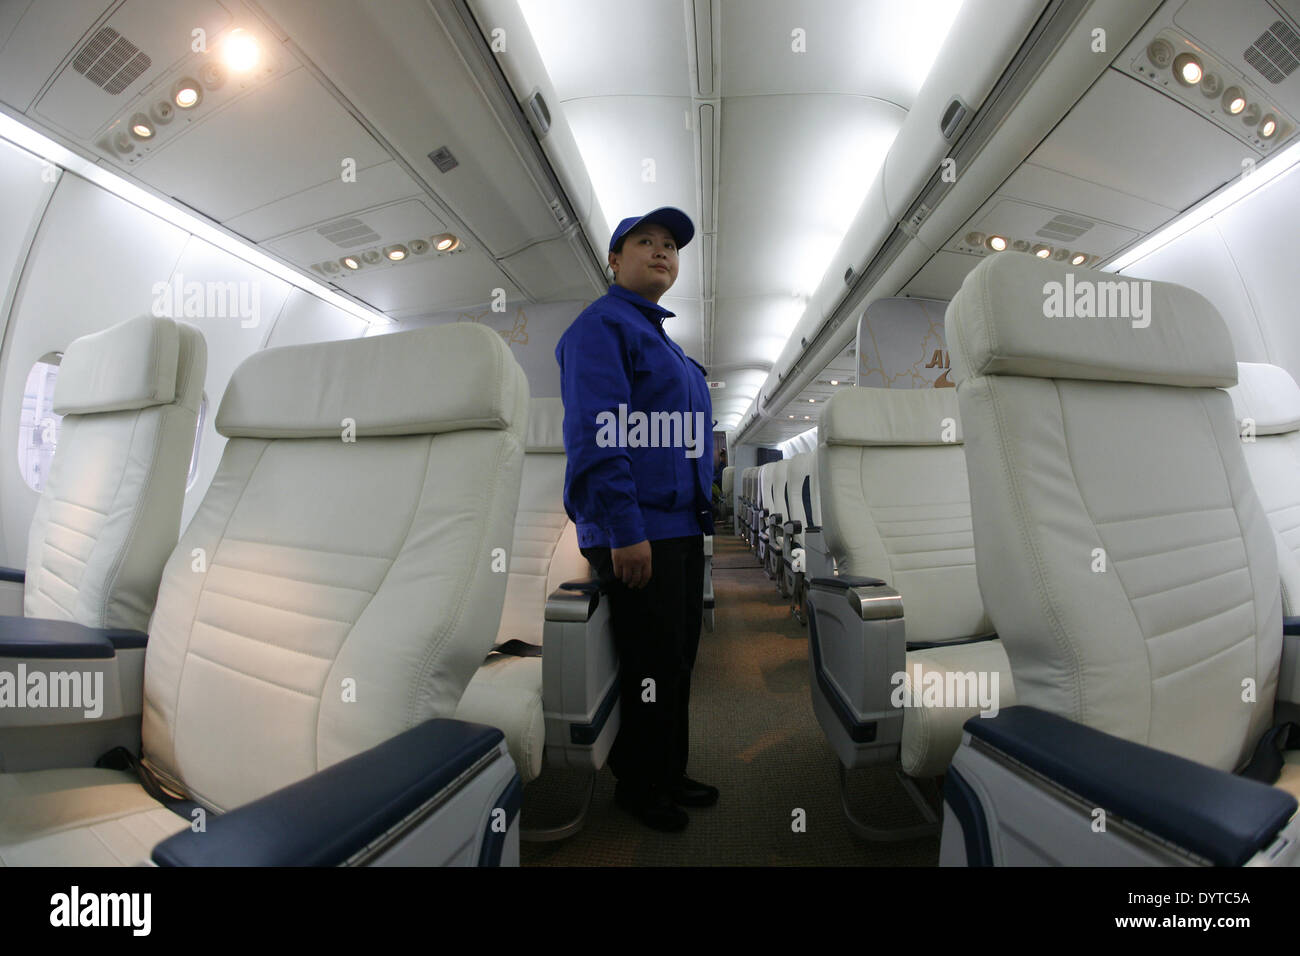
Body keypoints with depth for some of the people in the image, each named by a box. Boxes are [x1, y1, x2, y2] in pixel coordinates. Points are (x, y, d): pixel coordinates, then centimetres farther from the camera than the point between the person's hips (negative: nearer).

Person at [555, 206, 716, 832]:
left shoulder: (658, 334, 23)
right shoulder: (602, 324, -5)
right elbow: (597, 433, -19)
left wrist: (698, 516, 19)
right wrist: (624, 531, -24)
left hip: (681, 527, 9)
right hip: (637, 531, -9)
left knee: (679, 662, 17)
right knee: (651, 668, 2)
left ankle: (671, 775, 36)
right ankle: (639, 788, 27)